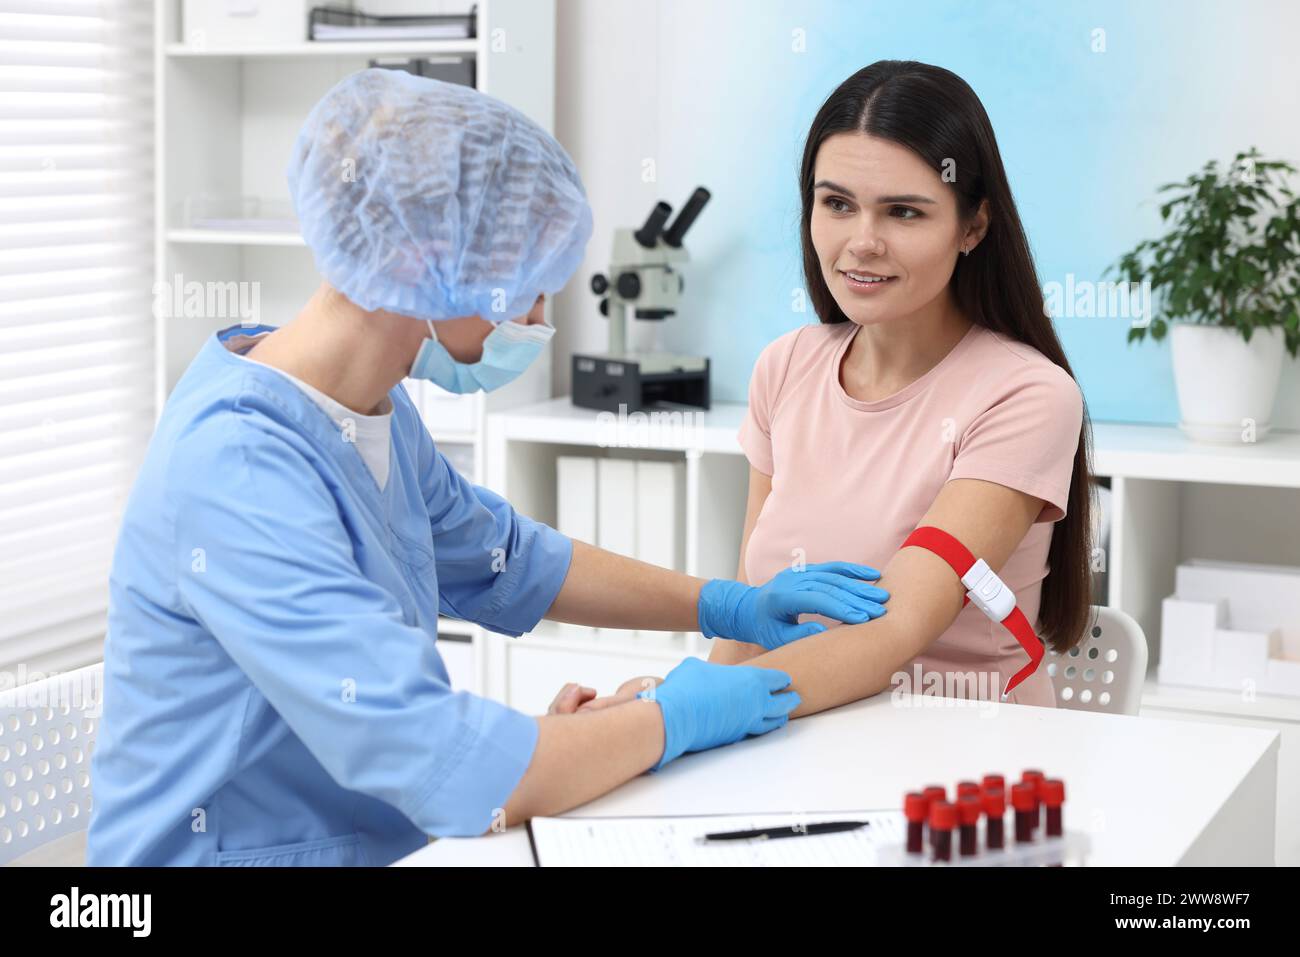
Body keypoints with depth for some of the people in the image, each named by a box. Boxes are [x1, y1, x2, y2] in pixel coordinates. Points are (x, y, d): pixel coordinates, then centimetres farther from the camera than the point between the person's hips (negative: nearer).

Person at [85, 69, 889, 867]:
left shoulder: (376, 410, 2)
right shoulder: (239, 470, -26)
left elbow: (508, 564, 20)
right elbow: (447, 771, -30)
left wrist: (730, 606, 11)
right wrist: (673, 720, -16)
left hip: (371, 840, 8)